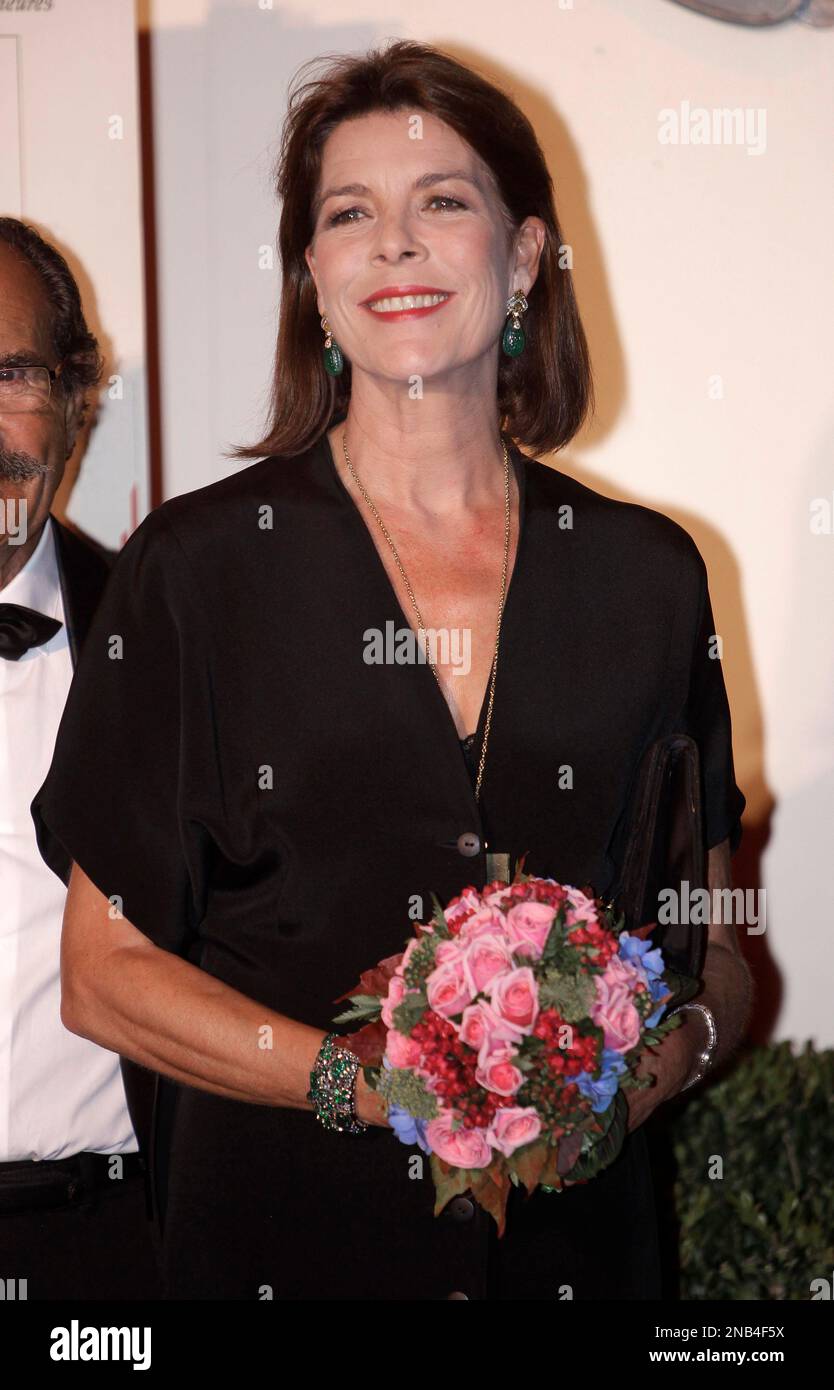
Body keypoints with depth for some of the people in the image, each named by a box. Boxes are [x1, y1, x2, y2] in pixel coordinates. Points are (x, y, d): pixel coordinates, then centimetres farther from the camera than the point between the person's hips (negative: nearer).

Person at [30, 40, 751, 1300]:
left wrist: (676, 1046, -12)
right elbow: (105, 971, -5)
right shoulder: (197, 568, -5)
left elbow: (711, 941, 9)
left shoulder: (646, 573, 2)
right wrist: (355, 1079, -18)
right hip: (277, 1231, -2)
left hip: (572, 1227, 2)